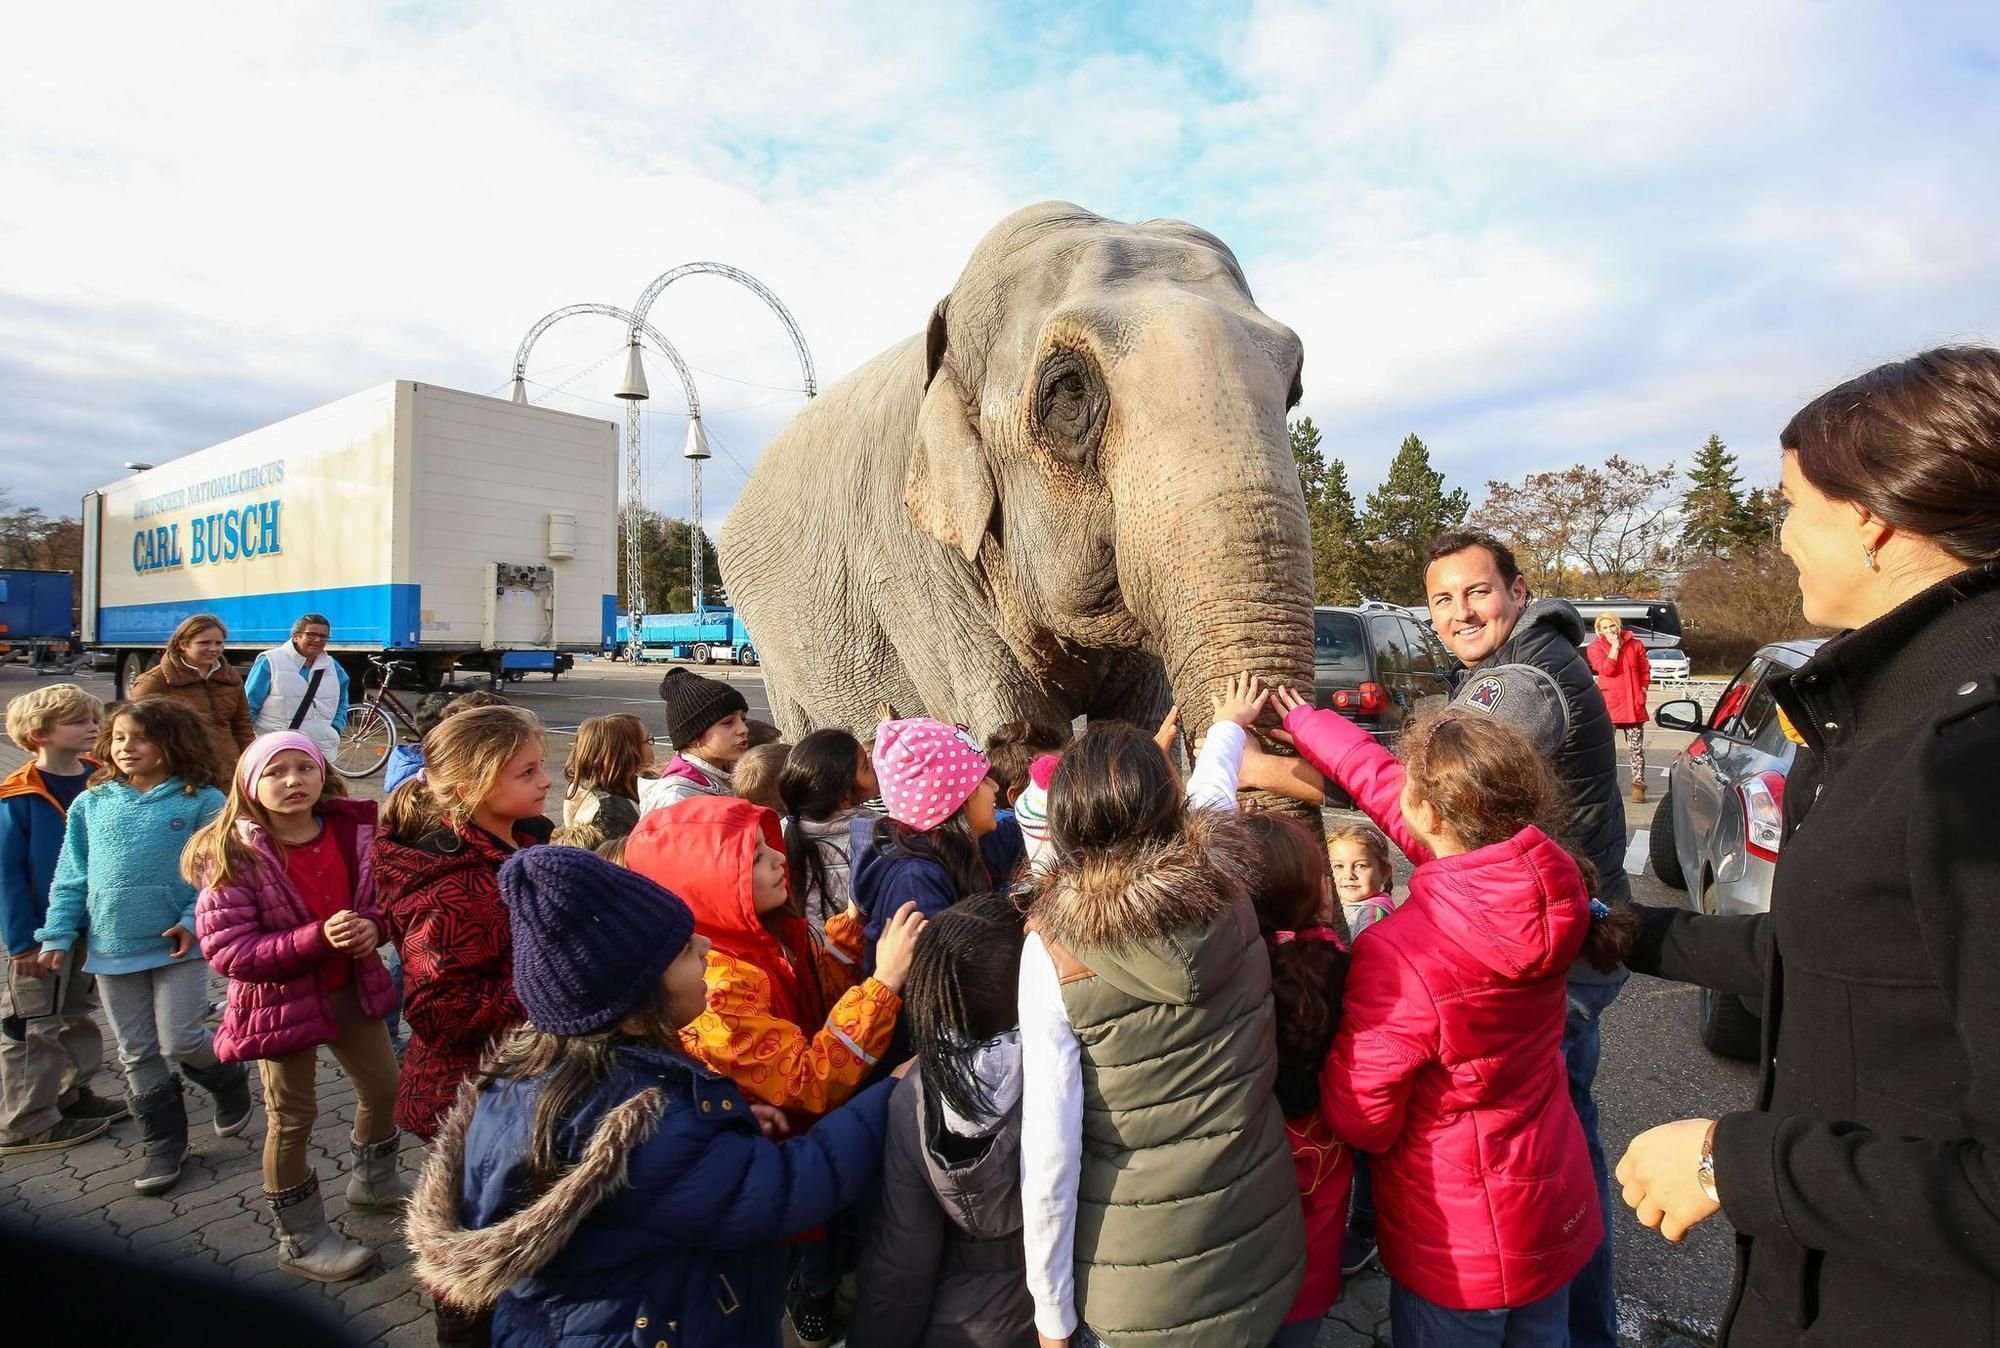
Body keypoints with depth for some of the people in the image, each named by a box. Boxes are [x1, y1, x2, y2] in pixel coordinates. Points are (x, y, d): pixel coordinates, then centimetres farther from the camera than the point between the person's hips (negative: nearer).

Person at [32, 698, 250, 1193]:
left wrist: (194, 920, -18)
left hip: (178, 944, -4)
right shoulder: (91, 804, 4)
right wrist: (59, 934, 3)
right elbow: (71, 877, 9)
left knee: (181, 1041, -3)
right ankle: (163, 1143, 27)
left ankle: (230, 1085, 29)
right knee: (138, 1055, 13)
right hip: (112, 948, 4)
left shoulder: (201, 801, -8)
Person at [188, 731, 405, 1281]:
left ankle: (373, 1182, 48)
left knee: (384, 1086, 19)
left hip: (352, 987, 5)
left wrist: (373, 924, -19)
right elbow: (225, 949, -23)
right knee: (292, 1118, 11)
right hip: (282, 1000, -5)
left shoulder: (354, 830, -8)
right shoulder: (232, 855, -20)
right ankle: (300, 1238, 33)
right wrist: (316, 938, -34)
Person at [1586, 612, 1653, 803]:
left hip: (1633, 705, 2)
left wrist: (1643, 692, 2)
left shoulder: (1635, 645, 6)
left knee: (1637, 748, 5)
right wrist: (1615, 646, -13)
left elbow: (1645, 671, 12)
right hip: (1608, 704, -2)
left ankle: (1638, 785, 11)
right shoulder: (1595, 647, -1)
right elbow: (1607, 669, -16)